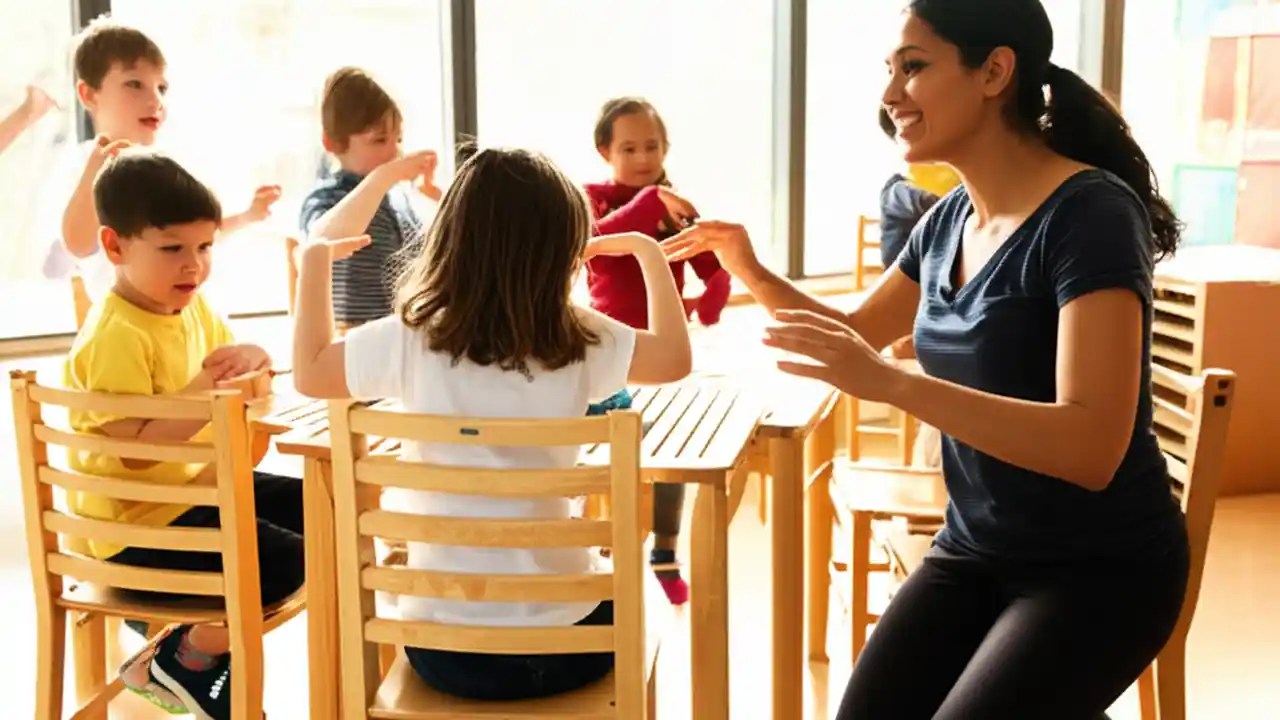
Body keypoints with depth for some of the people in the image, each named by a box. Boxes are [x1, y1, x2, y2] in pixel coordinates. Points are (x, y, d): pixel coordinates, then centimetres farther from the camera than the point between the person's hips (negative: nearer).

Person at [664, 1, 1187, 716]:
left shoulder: (1089, 212, -20)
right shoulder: (949, 220, 3)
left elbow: (1092, 449, -30)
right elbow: (857, 332, 21)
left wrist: (892, 382, -37)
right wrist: (753, 273, 4)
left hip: (1101, 569, -6)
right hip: (974, 551, 6)